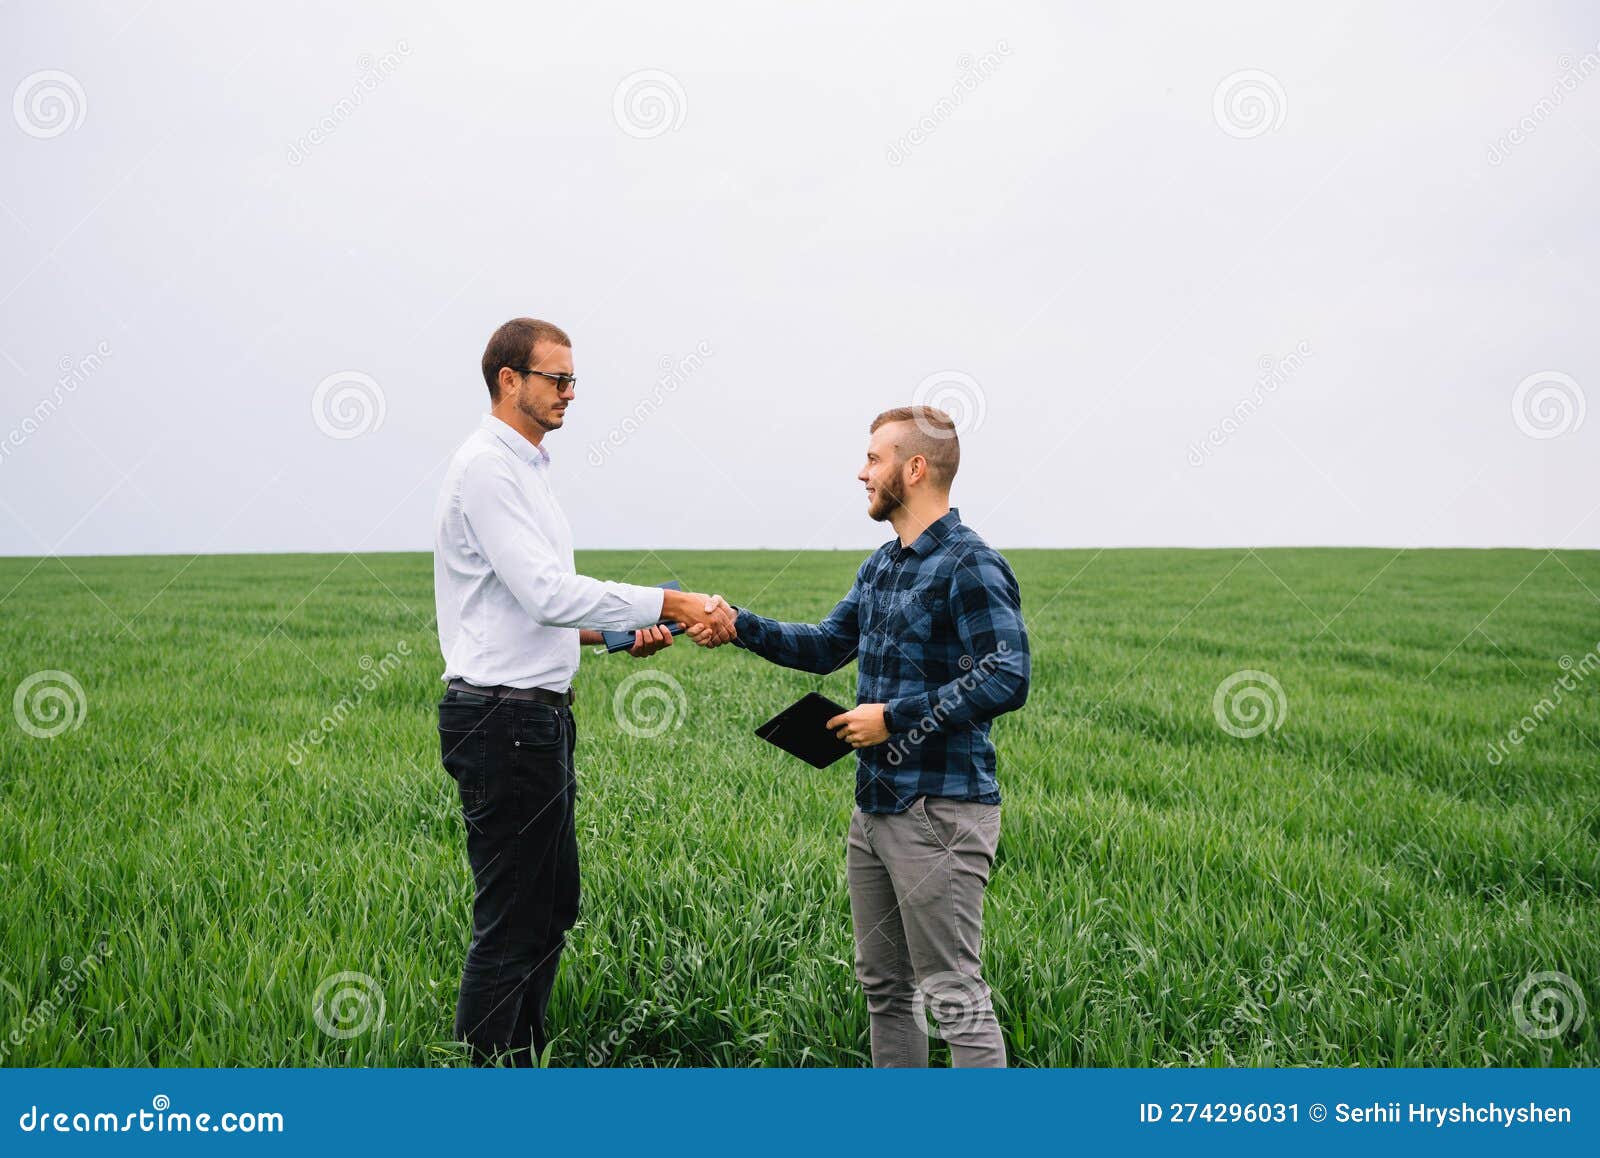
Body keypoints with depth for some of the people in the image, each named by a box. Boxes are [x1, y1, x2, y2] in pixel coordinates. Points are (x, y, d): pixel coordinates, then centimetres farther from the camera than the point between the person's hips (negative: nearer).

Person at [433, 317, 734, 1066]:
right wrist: (669, 605, -21)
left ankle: (521, 1068, 28)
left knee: (551, 907, 17)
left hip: (536, 717, 11)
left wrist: (622, 633, 8)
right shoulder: (487, 468, -14)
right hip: (502, 718, -11)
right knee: (510, 921, -4)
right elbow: (546, 592, -23)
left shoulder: (523, 469, 18)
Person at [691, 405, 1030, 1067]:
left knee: (955, 995, -6)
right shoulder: (882, 565, 14)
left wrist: (895, 716, -20)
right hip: (875, 807, 10)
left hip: (939, 812, -10)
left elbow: (1007, 679, -22)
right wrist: (740, 627, 8)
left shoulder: (970, 567, -15)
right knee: (883, 986, 17)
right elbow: (827, 645, 22)